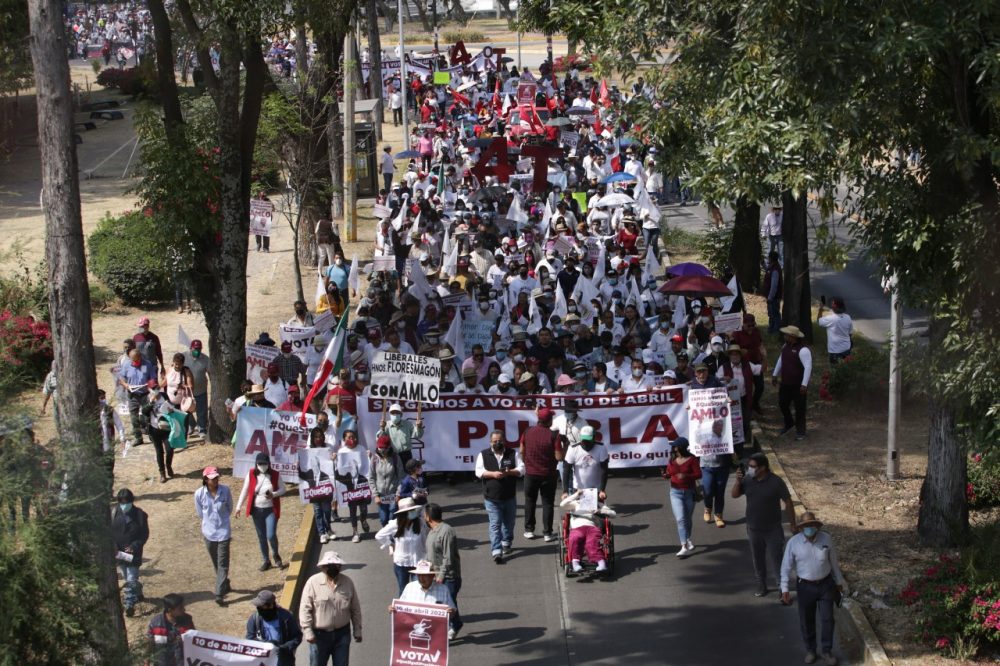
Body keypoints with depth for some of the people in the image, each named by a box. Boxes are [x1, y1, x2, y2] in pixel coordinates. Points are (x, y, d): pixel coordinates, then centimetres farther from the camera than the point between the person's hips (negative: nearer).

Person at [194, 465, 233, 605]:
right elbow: (200, 513, 4)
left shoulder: (225, 491, -12)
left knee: (223, 564, -5)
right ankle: (225, 586, 36)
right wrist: (210, 522, 9)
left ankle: (219, 595, -6)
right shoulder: (199, 494, -11)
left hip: (223, 532, -2)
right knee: (216, 563, 16)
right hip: (209, 532, 2)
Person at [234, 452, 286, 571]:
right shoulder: (251, 474, -6)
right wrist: (238, 507, 0)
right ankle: (266, 561, 26)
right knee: (261, 537, 10)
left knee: (271, 535, -11)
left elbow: (282, 489, 2)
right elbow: (245, 490, 1)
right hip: (256, 510, 2)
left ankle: (276, 556, 18)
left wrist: (274, 494, -20)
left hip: (271, 509, -2)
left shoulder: (275, 475, -8)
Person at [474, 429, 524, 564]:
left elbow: (521, 469, -1)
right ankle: (496, 552, -13)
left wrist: (509, 472, -20)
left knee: (509, 522, 16)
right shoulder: (483, 455, 1)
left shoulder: (513, 453, 3)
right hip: (491, 498, -2)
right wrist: (493, 474, -21)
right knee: (495, 524, -8)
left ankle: (506, 544, 39)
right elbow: (479, 472, -6)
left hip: (509, 497, 2)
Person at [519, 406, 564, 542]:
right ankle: (547, 533, 8)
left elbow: (522, 452, 5)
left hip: (530, 473, 2)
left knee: (530, 501, 17)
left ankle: (529, 530, 20)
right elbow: (559, 457, -17)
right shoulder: (554, 435, -17)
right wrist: (564, 445, -2)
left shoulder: (527, 432, -5)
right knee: (548, 503, 7)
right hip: (548, 475, -2)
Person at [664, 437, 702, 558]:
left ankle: (687, 540, 39)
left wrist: (686, 476, -29)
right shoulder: (673, 460, 2)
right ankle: (684, 547, -15)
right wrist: (665, 475, -14)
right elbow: (669, 474, 11)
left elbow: (698, 474, -13)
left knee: (687, 519, 14)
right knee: (680, 519, -12)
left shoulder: (691, 459, -8)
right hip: (675, 493, 1)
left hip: (689, 493, -1)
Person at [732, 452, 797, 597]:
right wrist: (738, 481, -18)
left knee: (776, 560, -4)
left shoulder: (775, 482, -17)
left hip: (773, 530, -5)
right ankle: (762, 587, 30)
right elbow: (734, 495, 1)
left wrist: (793, 526, -8)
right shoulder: (748, 480, -5)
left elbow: (788, 503, -10)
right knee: (758, 560, 15)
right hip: (754, 529, 5)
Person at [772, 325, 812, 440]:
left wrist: (804, 385, -28)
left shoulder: (803, 350, -23)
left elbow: (808, 367, -26)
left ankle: (800, 432, 17)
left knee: (799, 408, 4)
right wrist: (775, 374, 20)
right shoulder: (786, 346, 3)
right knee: (782, 405, 19)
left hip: (798, 386, -8)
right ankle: (789, 424, 42)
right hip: (785, 383, 8)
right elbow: (780, 360, 18)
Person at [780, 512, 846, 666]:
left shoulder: (826, 539, -8)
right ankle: (810, 650, 29)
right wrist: (784, 589, -10)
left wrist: (839, 581, 12)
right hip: (805, 586, -1)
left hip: (825, 585, 1)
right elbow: (786, 567, -6)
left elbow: (833, 562, 5)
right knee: (807, 620, 10)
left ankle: (826, 650, 20)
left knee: (827, 619, 3)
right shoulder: (793, 543, -12)